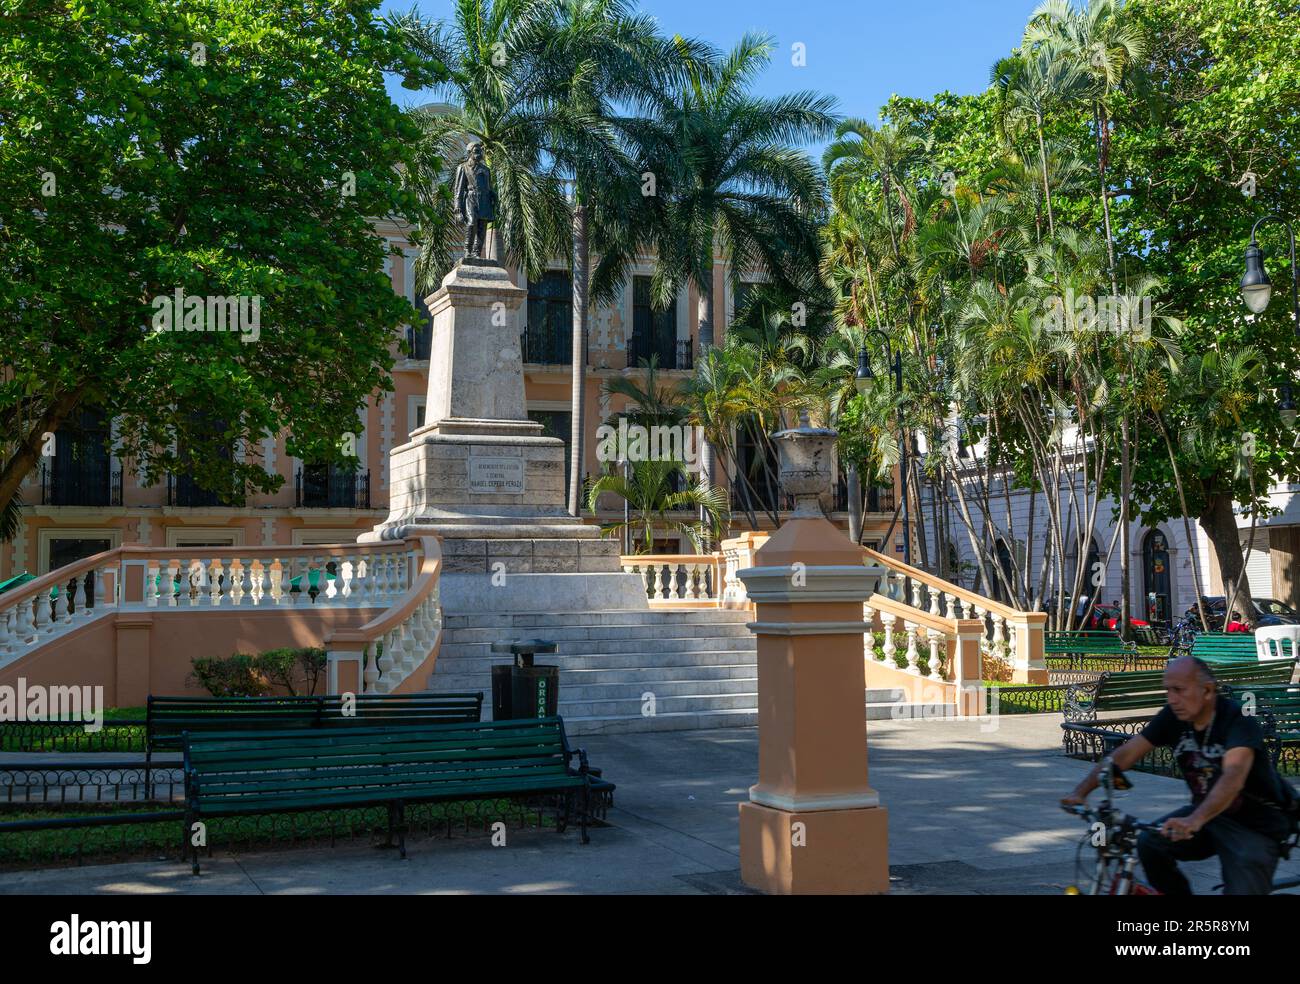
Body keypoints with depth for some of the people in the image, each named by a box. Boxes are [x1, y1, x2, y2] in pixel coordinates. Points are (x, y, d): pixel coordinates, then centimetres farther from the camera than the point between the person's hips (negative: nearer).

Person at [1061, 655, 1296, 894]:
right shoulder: (1173, 717, -8)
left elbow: (1233, 776, -41)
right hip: (1208, 812, 5)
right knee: (1150, 843, -18)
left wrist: (1195, 820, -56)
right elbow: (1124, 754, -10)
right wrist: (1080, 792, -22)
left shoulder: (1238, 719, -24)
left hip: (1256, 823, -5)